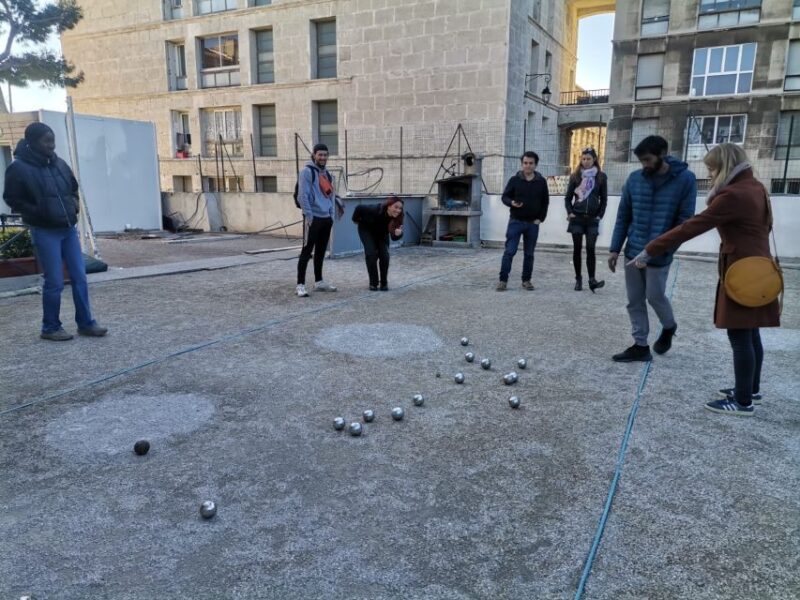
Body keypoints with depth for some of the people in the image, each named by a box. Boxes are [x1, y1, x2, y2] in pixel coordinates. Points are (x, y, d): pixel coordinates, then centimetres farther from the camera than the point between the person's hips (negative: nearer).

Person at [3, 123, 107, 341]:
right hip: (45, 232, -6)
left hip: (68, 229, 6)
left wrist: (73, 203, 6)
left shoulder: (59, 164, 8)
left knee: (80, 278, 5)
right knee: (54, 282, -2)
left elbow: (73, 188, 24)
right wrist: (39, 212, -14)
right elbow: (12, 199, -4)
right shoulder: (19, 168, -9)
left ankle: (85, 323, 15)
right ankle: (50, 328, 14)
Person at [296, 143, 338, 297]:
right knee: (307, 252, -7)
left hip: (326, 218, 8)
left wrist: (332, 214, 10)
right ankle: (300, 285, -5)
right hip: (313, 218, -8)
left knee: (321, 252, 13)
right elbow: (302, 196, -15)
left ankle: (319, 282, 22)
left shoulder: (327, 174, 16)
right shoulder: (307, 172, -9)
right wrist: (309, 215, -18)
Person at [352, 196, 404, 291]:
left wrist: (398, 234, -48)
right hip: (366, 230, -3)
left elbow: (393, 237, -26)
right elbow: (359, 208, -24)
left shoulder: (397, 218, -30)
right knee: (372, 254, -15)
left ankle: (384, 282, 3)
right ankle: (373, 283, -1)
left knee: (384, 255, -11)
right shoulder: (375, 210, -41)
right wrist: (356, 220, -7)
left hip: (382, 233, 3)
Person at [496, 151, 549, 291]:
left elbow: (545, 201, 10)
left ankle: (526, 280, 18)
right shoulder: (514, 180, -1)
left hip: (533, 223, 2)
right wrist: (511, 202, -20)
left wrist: (540, 218, 1)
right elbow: (505, 197, 2)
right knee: (509, 251, -7)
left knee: (529, 254, 8)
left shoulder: (541, 181, 4)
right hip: (515, 221, -2)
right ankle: (503, 280, -3)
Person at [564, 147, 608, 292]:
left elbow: (604, 199, 5)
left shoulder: (601, 176, 3)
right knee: (577, 248, 3)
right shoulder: (575, 176, 4)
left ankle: (592, 280, -10)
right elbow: (568, 197, 7)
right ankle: (578, 279, 11)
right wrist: (570, 213, -4)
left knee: (590, 248, -8)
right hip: (577, 218, 1)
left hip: (593, 219, -1)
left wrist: (600, 215, -3)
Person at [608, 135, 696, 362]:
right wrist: (615, 248, 1)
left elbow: (685, 219, -8)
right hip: (632, 252, 4)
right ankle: (640, 346, 19)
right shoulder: (634, 179, 2)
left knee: (655, 296, 5)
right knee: (634, 301, 7)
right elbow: (623, 216, 6)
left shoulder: (685, 179, -8)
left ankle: (669, 328, 36)